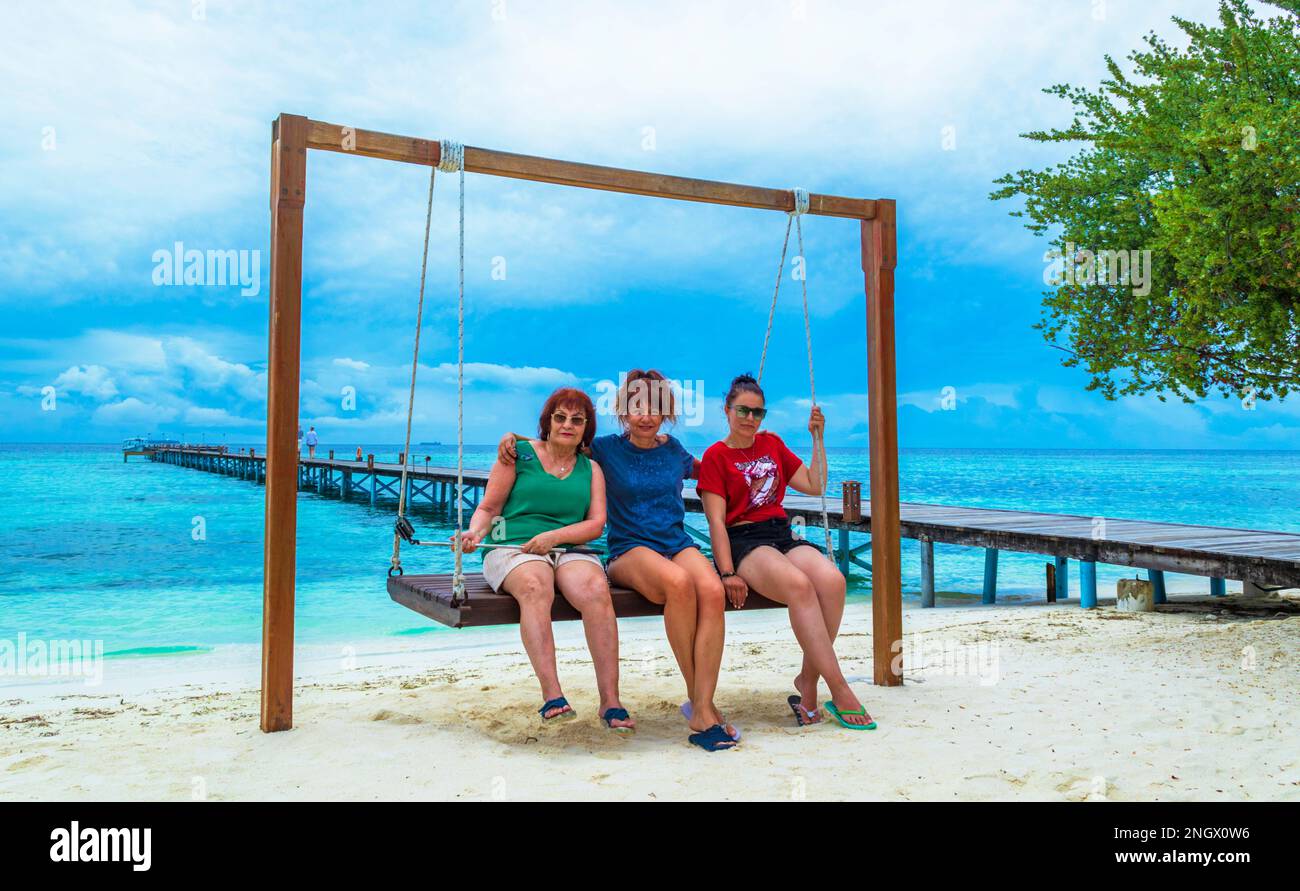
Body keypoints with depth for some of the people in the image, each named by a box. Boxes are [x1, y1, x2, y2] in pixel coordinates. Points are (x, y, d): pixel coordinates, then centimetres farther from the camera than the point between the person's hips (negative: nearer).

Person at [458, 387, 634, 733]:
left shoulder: (591, 468, 19)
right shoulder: (519, 453, 11)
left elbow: (596, 523, 7)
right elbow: (488, 508, 10)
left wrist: (554, 536, -9)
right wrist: (474, 532, -12)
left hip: (571, 551, 2)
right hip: (513, 549, -2)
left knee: (596, 590, -32)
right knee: (535, 587, -38)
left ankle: (610, 701, -32)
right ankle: (552, 696, -42)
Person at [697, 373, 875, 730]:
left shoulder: (772, 444, 22)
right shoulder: (716, 455, 6)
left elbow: (815, 486, 22)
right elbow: (716, 521, -4)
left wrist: (818, 438, 16)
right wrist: (727, 573, -15)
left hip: (782, 534, 5)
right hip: (743, 541, -5)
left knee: (832, 579, -29)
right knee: (798, 584, -35)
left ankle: (808, 681, -17)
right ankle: (840, 692, -30)